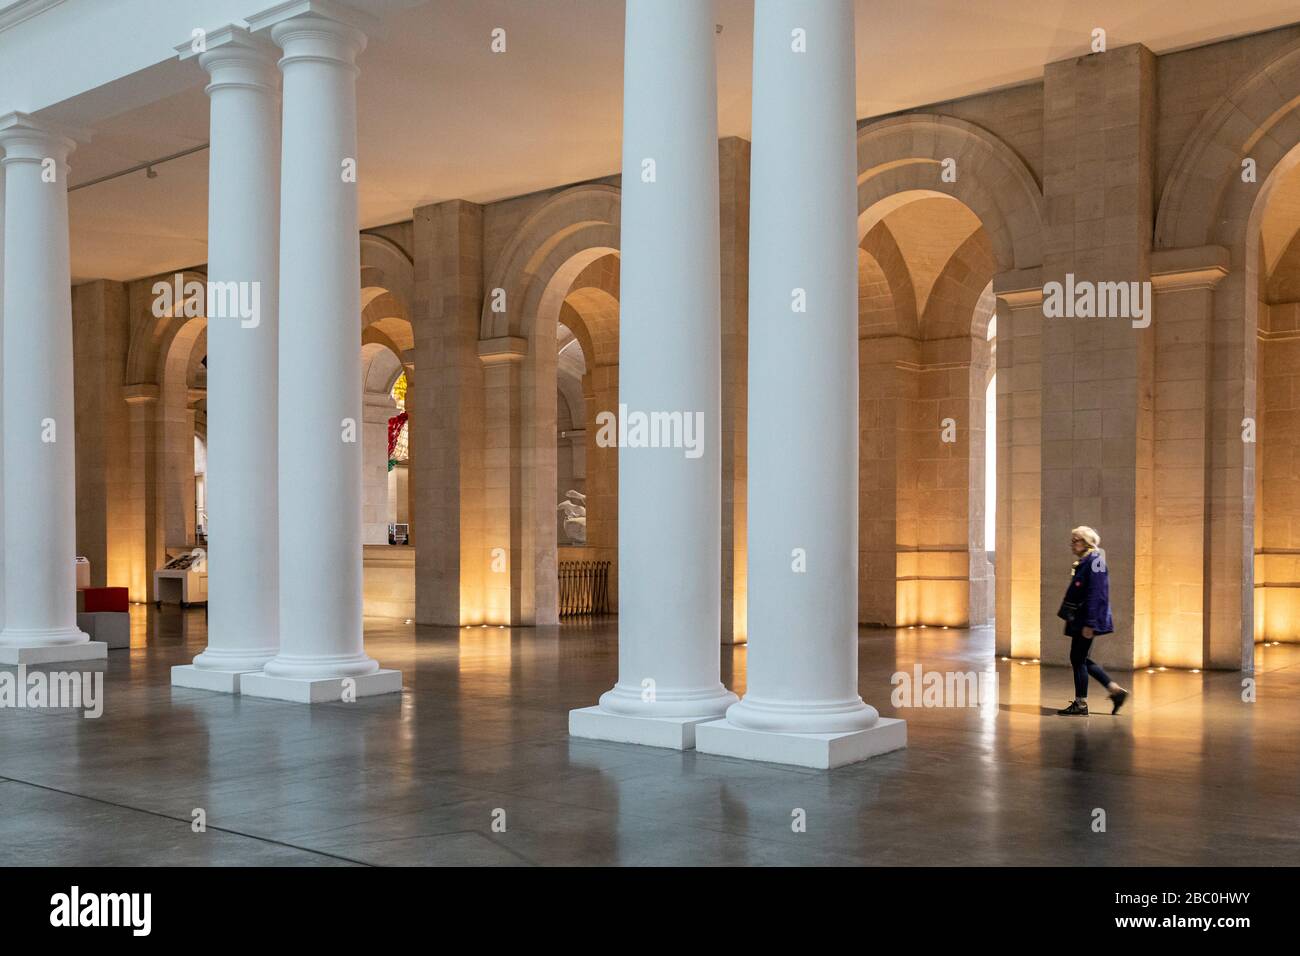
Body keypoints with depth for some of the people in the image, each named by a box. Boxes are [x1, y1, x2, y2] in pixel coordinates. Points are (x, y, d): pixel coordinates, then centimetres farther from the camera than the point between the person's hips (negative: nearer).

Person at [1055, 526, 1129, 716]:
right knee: (1081, 659, 13)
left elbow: (1095, 593, -20)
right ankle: (1116, 691, 20)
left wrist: (1089, 623, -22)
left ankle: (1081, 704, 6)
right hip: (1078, 619, 10)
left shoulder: (1094, 560, -14)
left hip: (1087, 618, -10)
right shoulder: (1083, 562, 14)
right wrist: (1068, 616, 19)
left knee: (1078, 659, -3)